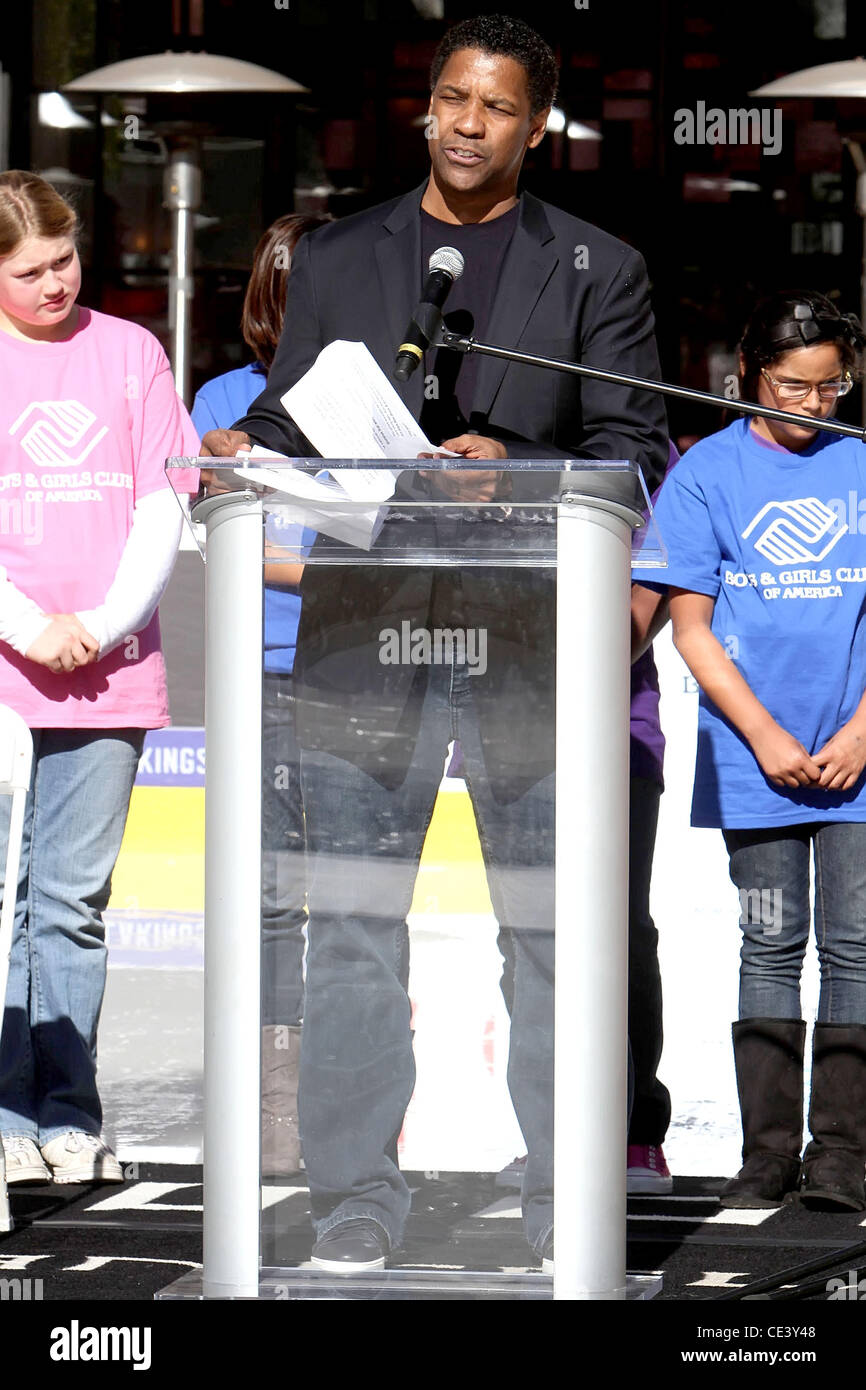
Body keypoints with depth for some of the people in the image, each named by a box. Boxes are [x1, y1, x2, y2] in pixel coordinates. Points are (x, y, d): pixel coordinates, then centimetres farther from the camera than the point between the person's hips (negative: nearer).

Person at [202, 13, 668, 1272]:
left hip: (530, 635, -1)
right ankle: (357, 1201, 6)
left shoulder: (597, 270, 8)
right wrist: (244, 453, -8)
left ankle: (566, 1207, 8)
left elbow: (636, 453, 1)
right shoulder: (335, 261, 14)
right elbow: (290, 427, 14)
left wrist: (514, 472, -16)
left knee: (557, 928, 1)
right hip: (366, 634, 1)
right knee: (354, 931, 1)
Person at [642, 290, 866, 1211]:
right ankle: (768, 1151, 8)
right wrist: (766, 738, -7)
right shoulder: (708, 473, 3)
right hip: (754, 755, 0)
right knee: (771, 947, 4)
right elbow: (692, 628, 1)